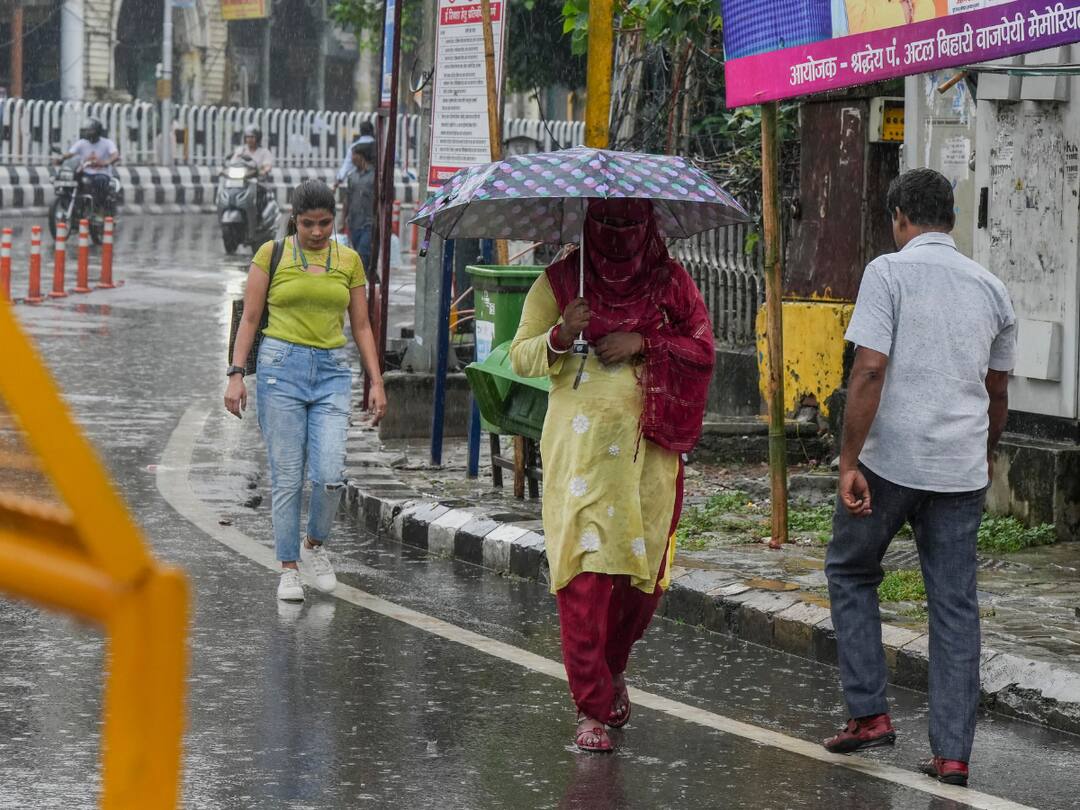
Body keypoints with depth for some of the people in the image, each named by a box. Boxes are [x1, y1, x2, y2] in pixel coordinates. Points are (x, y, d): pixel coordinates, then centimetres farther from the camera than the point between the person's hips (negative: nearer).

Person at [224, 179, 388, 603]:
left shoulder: (348, 260, 9)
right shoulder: (272, 254, 2)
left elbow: (361, 325, 13)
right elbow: (249, 318, 3)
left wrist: (376, 381, 6)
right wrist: (235, 374, -5)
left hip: (332, 372, 2)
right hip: (281, 367, -2)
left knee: (330, 475, -11)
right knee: (286, 476, -2)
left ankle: (315, 545, 16)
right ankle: (288, 569, 8)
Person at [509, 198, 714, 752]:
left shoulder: (670, 281, 9)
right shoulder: (560, 280, 6)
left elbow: (702, 347, 5)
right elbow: (520, 356, 6)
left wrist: (643, 342, -10)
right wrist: (560, 336, -15)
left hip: (649, 448, 2)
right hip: (581, 446, -2)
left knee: (645, 569, 3)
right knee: (585, 570, -10)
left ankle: (613, 669, 32)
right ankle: (592, 710, -5)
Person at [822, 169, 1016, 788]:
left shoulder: (889, 272, -6)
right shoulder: (991, 288, 10)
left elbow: (870, 370, -14)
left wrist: (850, 463, -12)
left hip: (891, 459, -4)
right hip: (961, 469, 4)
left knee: (851, 573, 18)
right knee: (956, 606, 7)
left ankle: (870, 713, 12)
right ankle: (953, 753, 4)